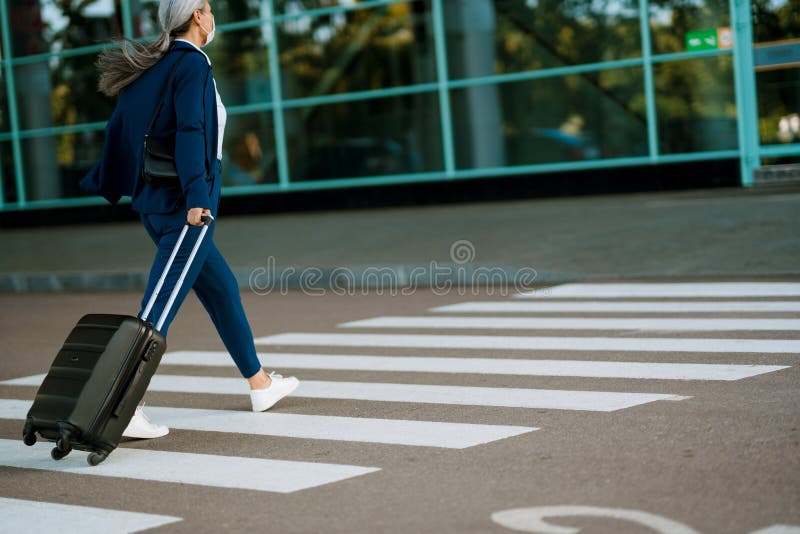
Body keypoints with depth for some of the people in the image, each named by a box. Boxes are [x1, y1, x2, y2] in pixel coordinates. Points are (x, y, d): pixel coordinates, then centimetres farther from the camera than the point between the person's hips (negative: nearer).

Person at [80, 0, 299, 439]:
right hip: (184, 205, -10)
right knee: (159, 310, -12)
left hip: (153, 201, 10)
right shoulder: (193, 63, -11)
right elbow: (190, 131, -23)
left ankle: (260, 384, 32)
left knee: (221, 288, 20)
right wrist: (196, 197, -30)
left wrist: (103, 182, 24)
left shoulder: (154, 64, 13)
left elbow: (119, 126, 15)